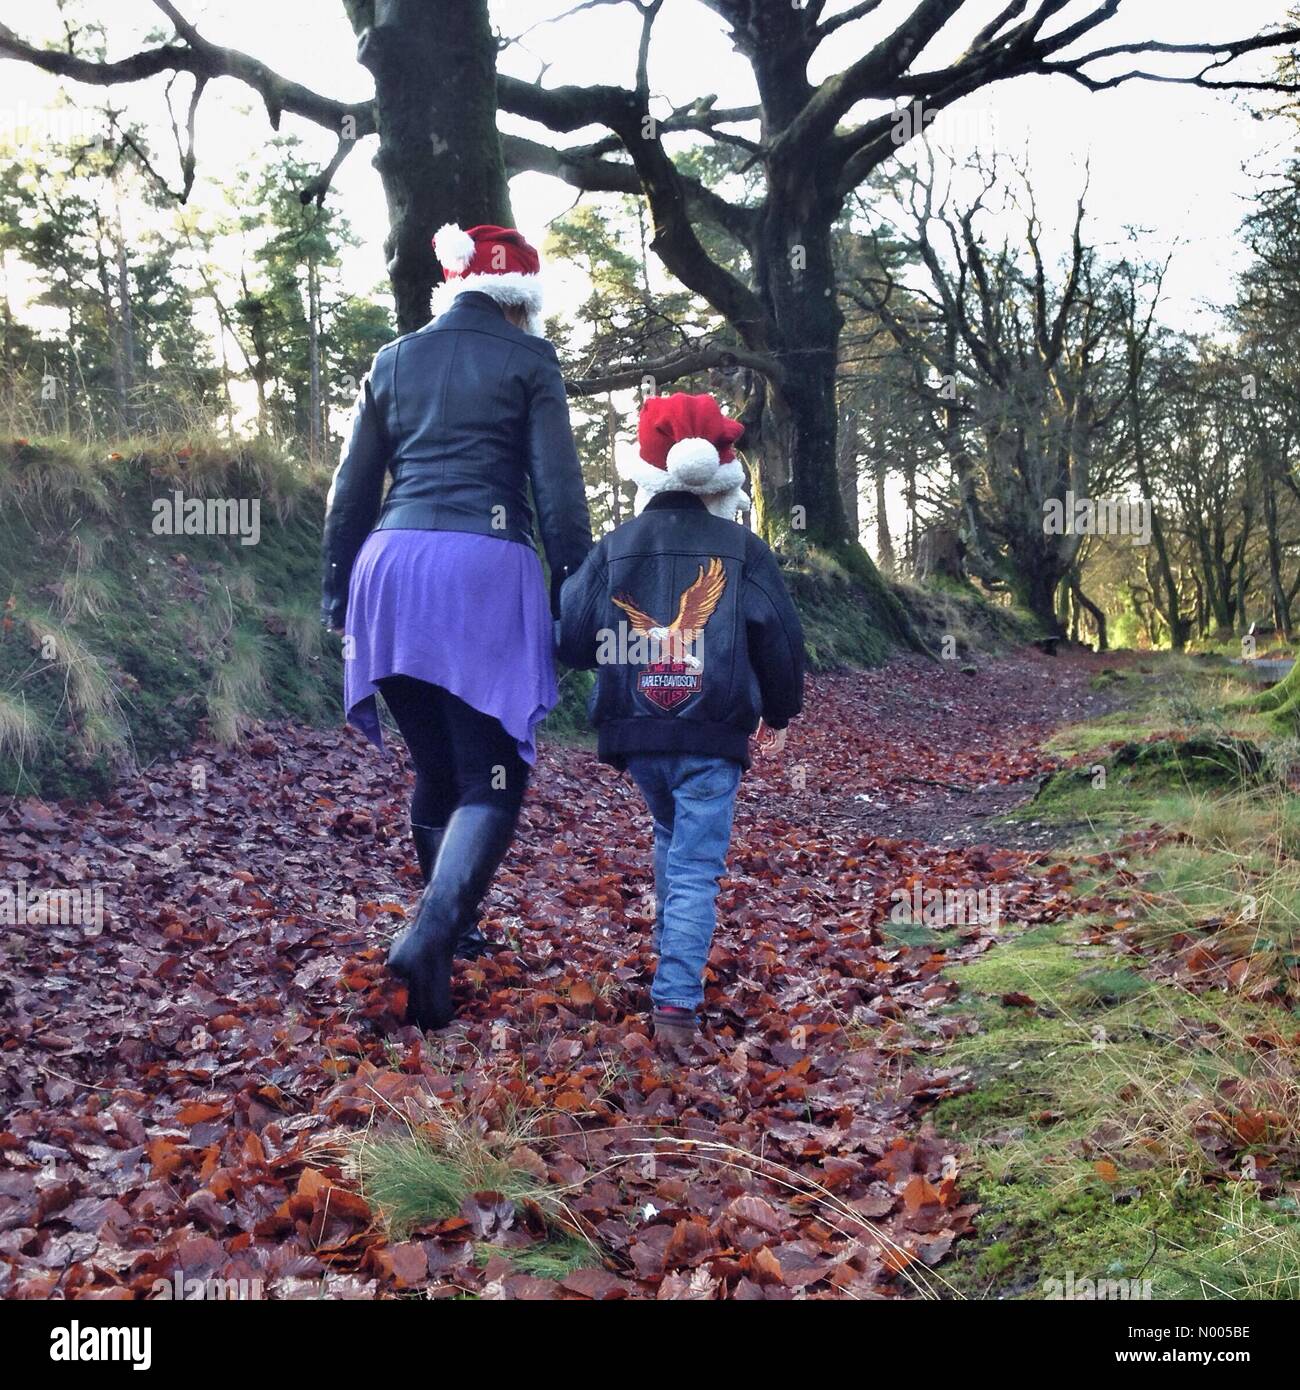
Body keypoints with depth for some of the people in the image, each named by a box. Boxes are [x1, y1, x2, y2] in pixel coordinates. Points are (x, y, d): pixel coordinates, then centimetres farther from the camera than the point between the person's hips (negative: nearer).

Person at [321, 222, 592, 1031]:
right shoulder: (528, 358, 5)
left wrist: (337, 587, 23)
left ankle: (454, 927, 29)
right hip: (486, 570, -5)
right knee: (492, 777, -2)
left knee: (437, 767, 18)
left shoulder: (394, 360, 17)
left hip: (392, 566, 5)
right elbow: (557, 486, -1)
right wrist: (575, 592, 2)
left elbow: (354, 486, 18)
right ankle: (431, 935, -22)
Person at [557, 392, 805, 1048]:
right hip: (712, 736, -3)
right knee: (696, 865, -1)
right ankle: (676, 1003, -10)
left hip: (636, 731, 3)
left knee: (670, 837, 27)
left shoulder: (614, 548, 4)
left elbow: (569, 636, 2)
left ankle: (673, 959, 34)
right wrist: (779, 713, 16)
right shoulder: (744, 550, 0)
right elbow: (781, 638, 1)